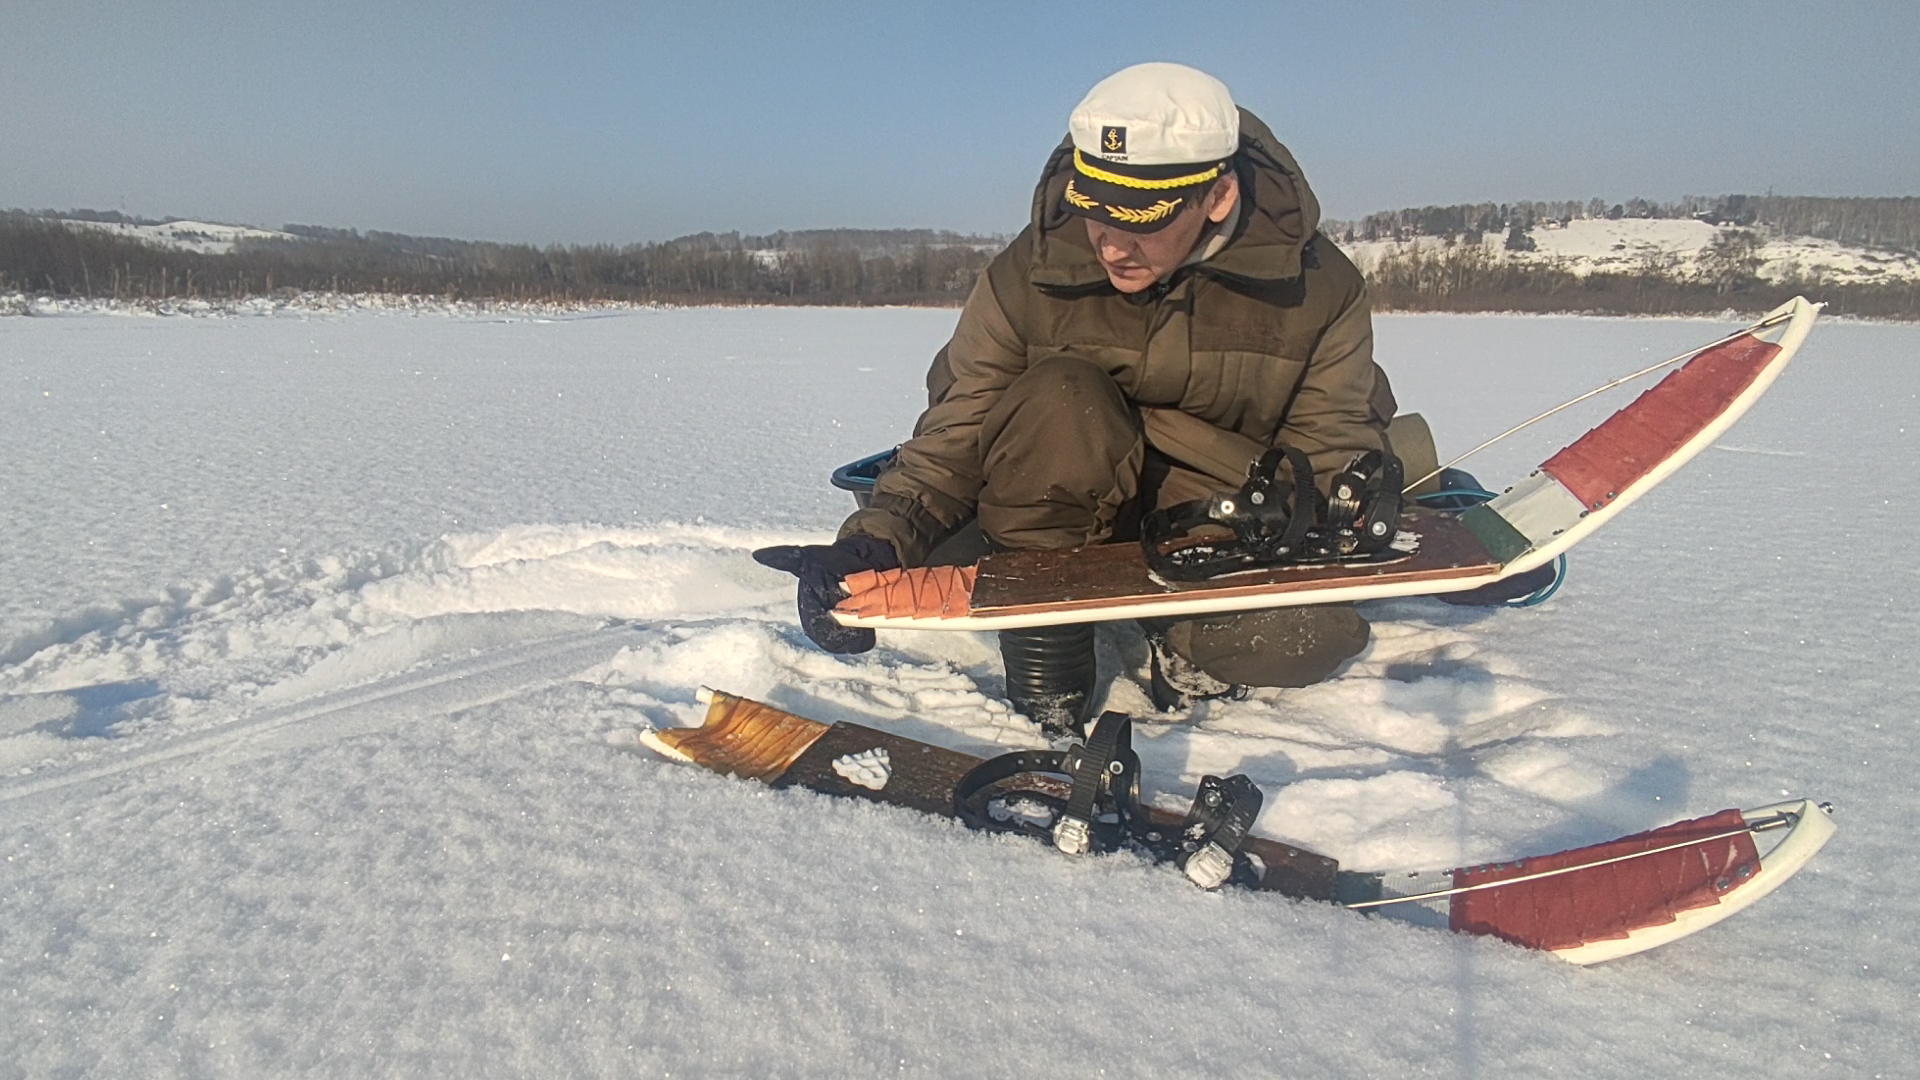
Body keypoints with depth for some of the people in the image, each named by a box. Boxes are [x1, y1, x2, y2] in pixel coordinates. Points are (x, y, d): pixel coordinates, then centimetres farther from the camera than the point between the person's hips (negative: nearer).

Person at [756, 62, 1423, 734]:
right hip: (1069, 511, 0)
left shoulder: (1317, 290, -12)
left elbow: (1335, 457, -6)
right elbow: (955, 437, -13)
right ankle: (1045, 648, -14)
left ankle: (1186, 634, 6)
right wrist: (879, 540, -29)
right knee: (1058, 398, -32)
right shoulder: (1029, 274, -15)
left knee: (1306, 636, -30)